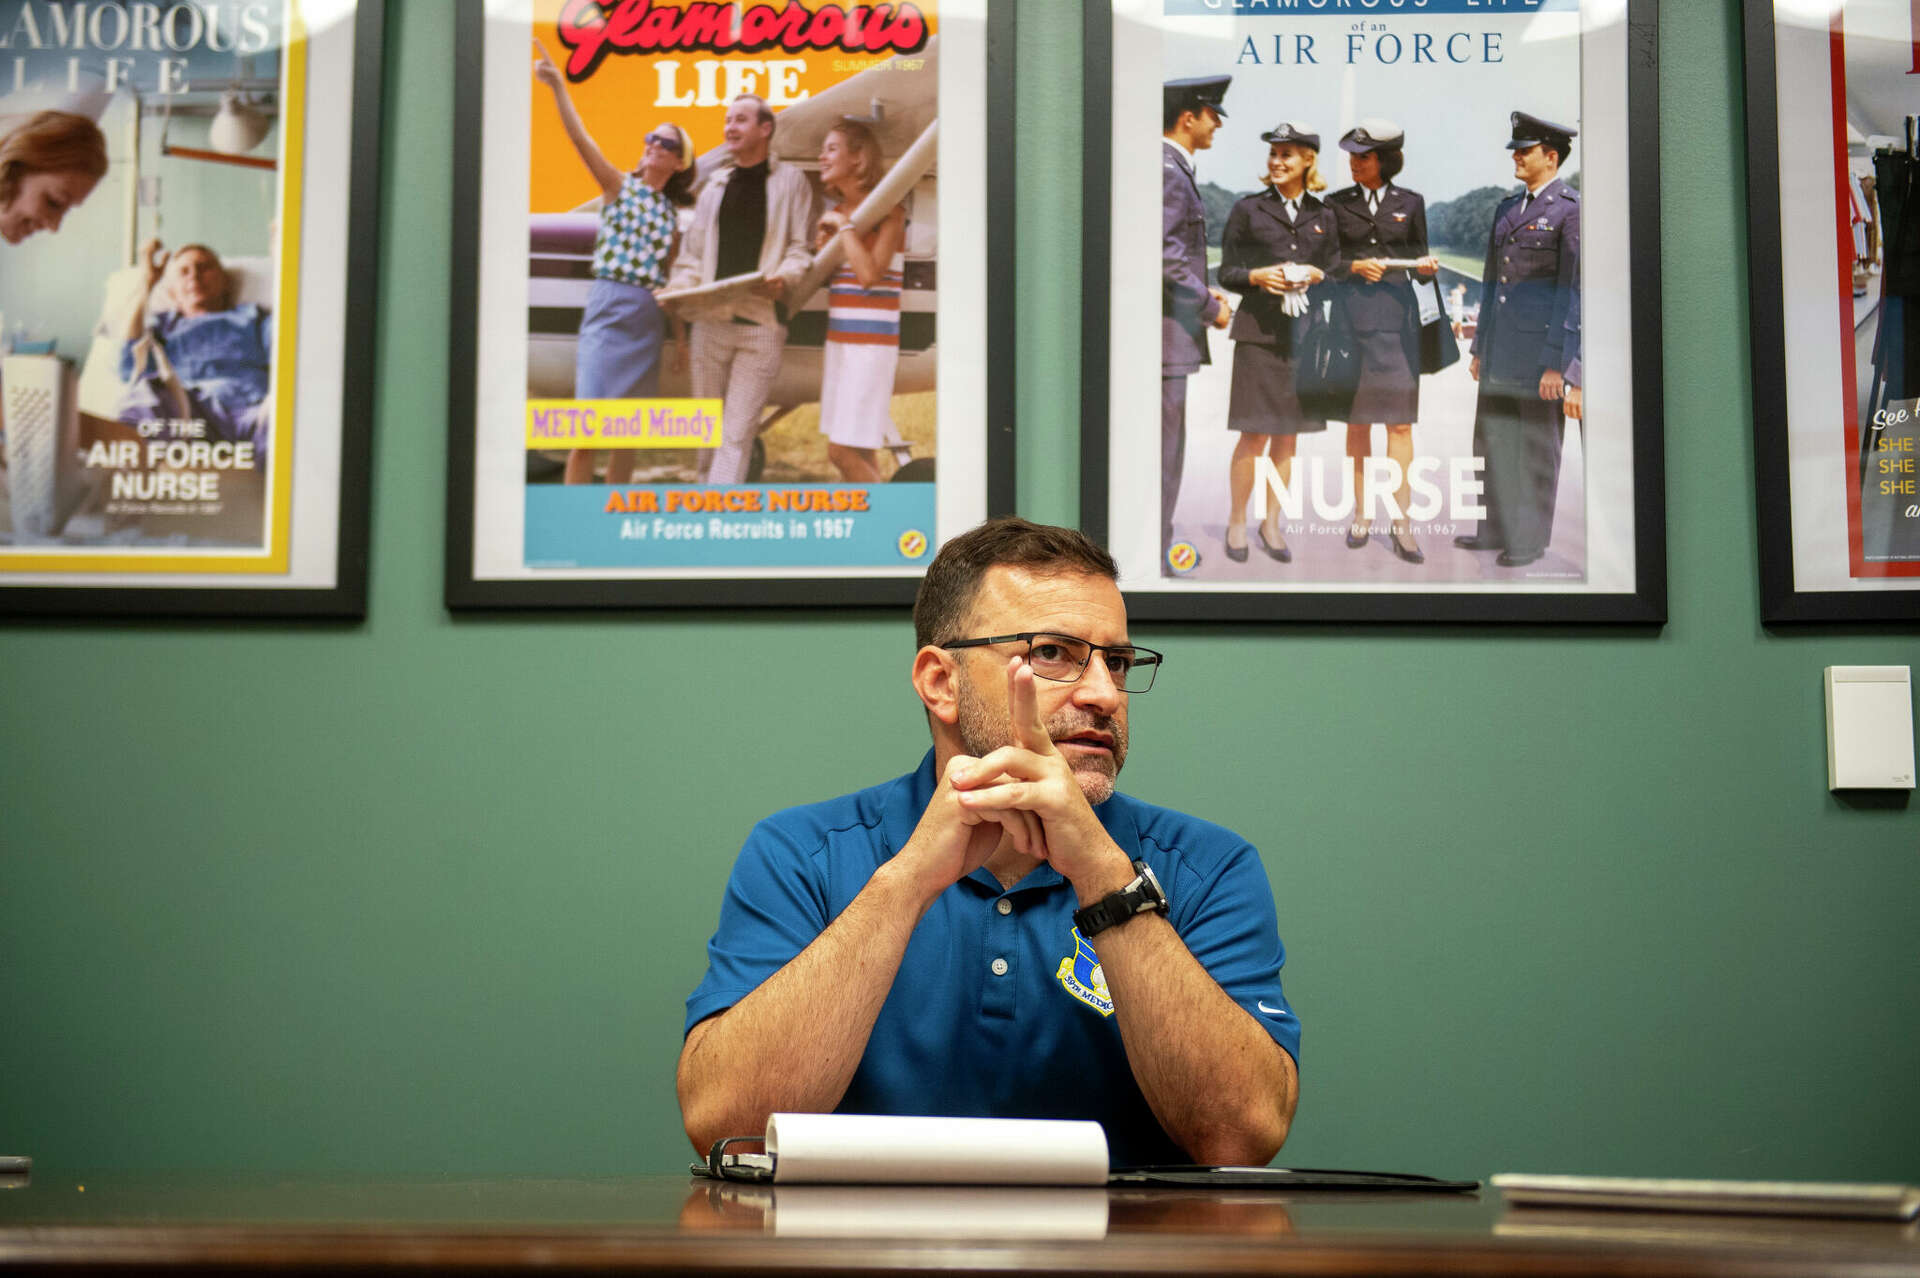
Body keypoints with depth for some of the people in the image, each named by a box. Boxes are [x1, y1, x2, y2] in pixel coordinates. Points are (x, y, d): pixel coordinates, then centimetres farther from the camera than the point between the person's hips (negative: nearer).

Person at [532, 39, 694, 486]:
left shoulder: (672, 213, 14)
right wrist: (557, 86, -21)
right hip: (610, 310, -5)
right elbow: (580, 139, -9)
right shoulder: (619, 186, 4)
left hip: (650, 320, 5)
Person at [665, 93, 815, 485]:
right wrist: (679, 287, -2)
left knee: (739, 430, -8)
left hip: (761, 323, -4)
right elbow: (692, 250, 17)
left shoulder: (791, 181, 7)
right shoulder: (715, 185, 18)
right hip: (710, 318, 4)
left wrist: (785, 277, -18)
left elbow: (801, 247, 3)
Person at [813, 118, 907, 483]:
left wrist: (844, 226, -13)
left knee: (844, 451, -13)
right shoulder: (838, 213, 15)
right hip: (839, 340, 8)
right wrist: (823, 244, 3)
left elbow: (869, 273, -22)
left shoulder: (887, 210, -9)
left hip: (869, 343, -8)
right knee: (859, 453, 7)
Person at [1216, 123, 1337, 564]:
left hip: (1306, 331, 3)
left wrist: (1315, 276, -8)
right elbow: (1227, 271, 4)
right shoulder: (1248, 209, 3)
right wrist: (1257, 277, -15)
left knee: (1288, 434, 6)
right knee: (1254, 434, -5)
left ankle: (1271, 524, 16)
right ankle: (1236, 523, 9)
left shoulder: (1323, 216, 10)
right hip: (1259, 330, -3)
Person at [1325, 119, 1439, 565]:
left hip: (1397, 313, 0)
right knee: (1356, 418, 4)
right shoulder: (1337, 204, 7)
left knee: (1400, 420, -4)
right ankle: (1361, 513, 14)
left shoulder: (1410, 203, 8)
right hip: (1351, 313, 0)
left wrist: (1426, 265, -11)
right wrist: (1354, 266, -14)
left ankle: (1401, 524, -4)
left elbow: (1420, 259, 11)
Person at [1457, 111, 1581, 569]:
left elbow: (1572, 290, -12)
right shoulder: (1508, 209, 15)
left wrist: (1556, 362, -17)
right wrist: (1479, 347, 17)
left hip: (1543, 340, -8)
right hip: (1501, 341, 8)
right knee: (1493, 434, 10)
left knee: (1537, 441, 0)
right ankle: (1496, 529, 20)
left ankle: (1530, 538, 8)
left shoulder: (1572, 210, -8)